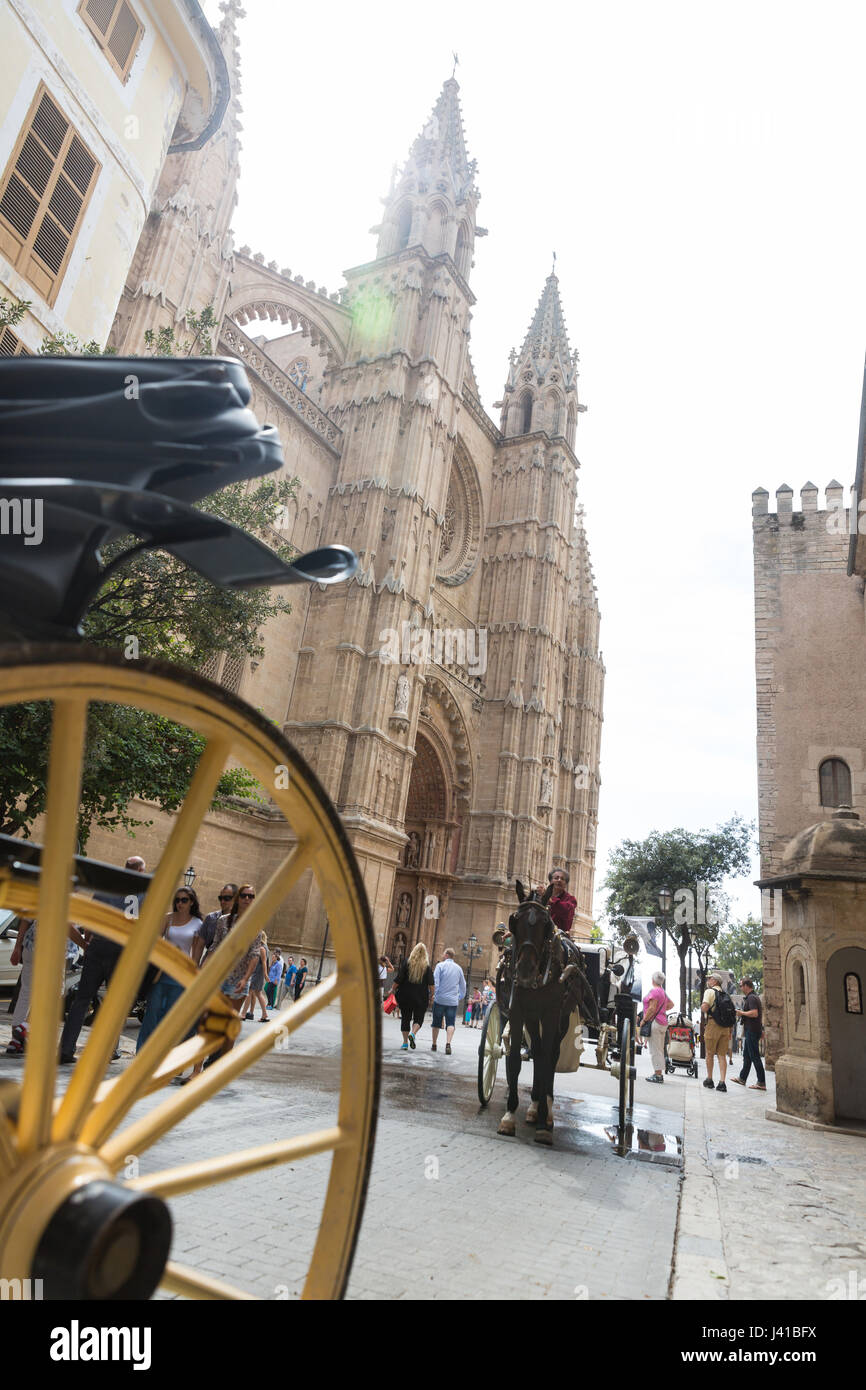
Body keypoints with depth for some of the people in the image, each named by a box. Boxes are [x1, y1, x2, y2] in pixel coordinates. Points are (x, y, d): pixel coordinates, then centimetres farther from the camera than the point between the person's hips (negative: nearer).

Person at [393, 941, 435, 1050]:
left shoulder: (405, 963, -4)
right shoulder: (427, 966, -3)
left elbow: (398, 980, -5)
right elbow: (431, 984, -4)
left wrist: (393, 990, 7)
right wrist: (431, 996, 6)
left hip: (405, 996, 0)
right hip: (421, 998, 0)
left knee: (405, 1019, 11)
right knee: (418, 1018, 11)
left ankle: (405, 1043, 7)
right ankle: (412, 1033, -16)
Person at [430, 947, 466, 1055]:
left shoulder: (440, 965, -3)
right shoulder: (458, 968, 10)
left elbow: (435, 982, -11)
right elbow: (463, 985, 16)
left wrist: (434, 994, -3)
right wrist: (460, 997, 25)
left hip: (440, 999, -2)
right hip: (453, 1001, 2)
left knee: (436, 1023, 11)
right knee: (450, 1023, -2)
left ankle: (434, 1045, 19)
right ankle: (448, 1043, -22)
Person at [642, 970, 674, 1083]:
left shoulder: (654, 991, -14)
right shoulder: (663, 992, 16)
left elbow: (652, 1008, -20)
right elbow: (671, 1004, 28)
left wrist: (644, 1020, -12)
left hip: (654, 1022, -10)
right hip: (663, 1023, 10)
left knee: (655, 1050, -7)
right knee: (660, 1049, 13)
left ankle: (657, 1075, -7)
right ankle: (659, 1074, 18)